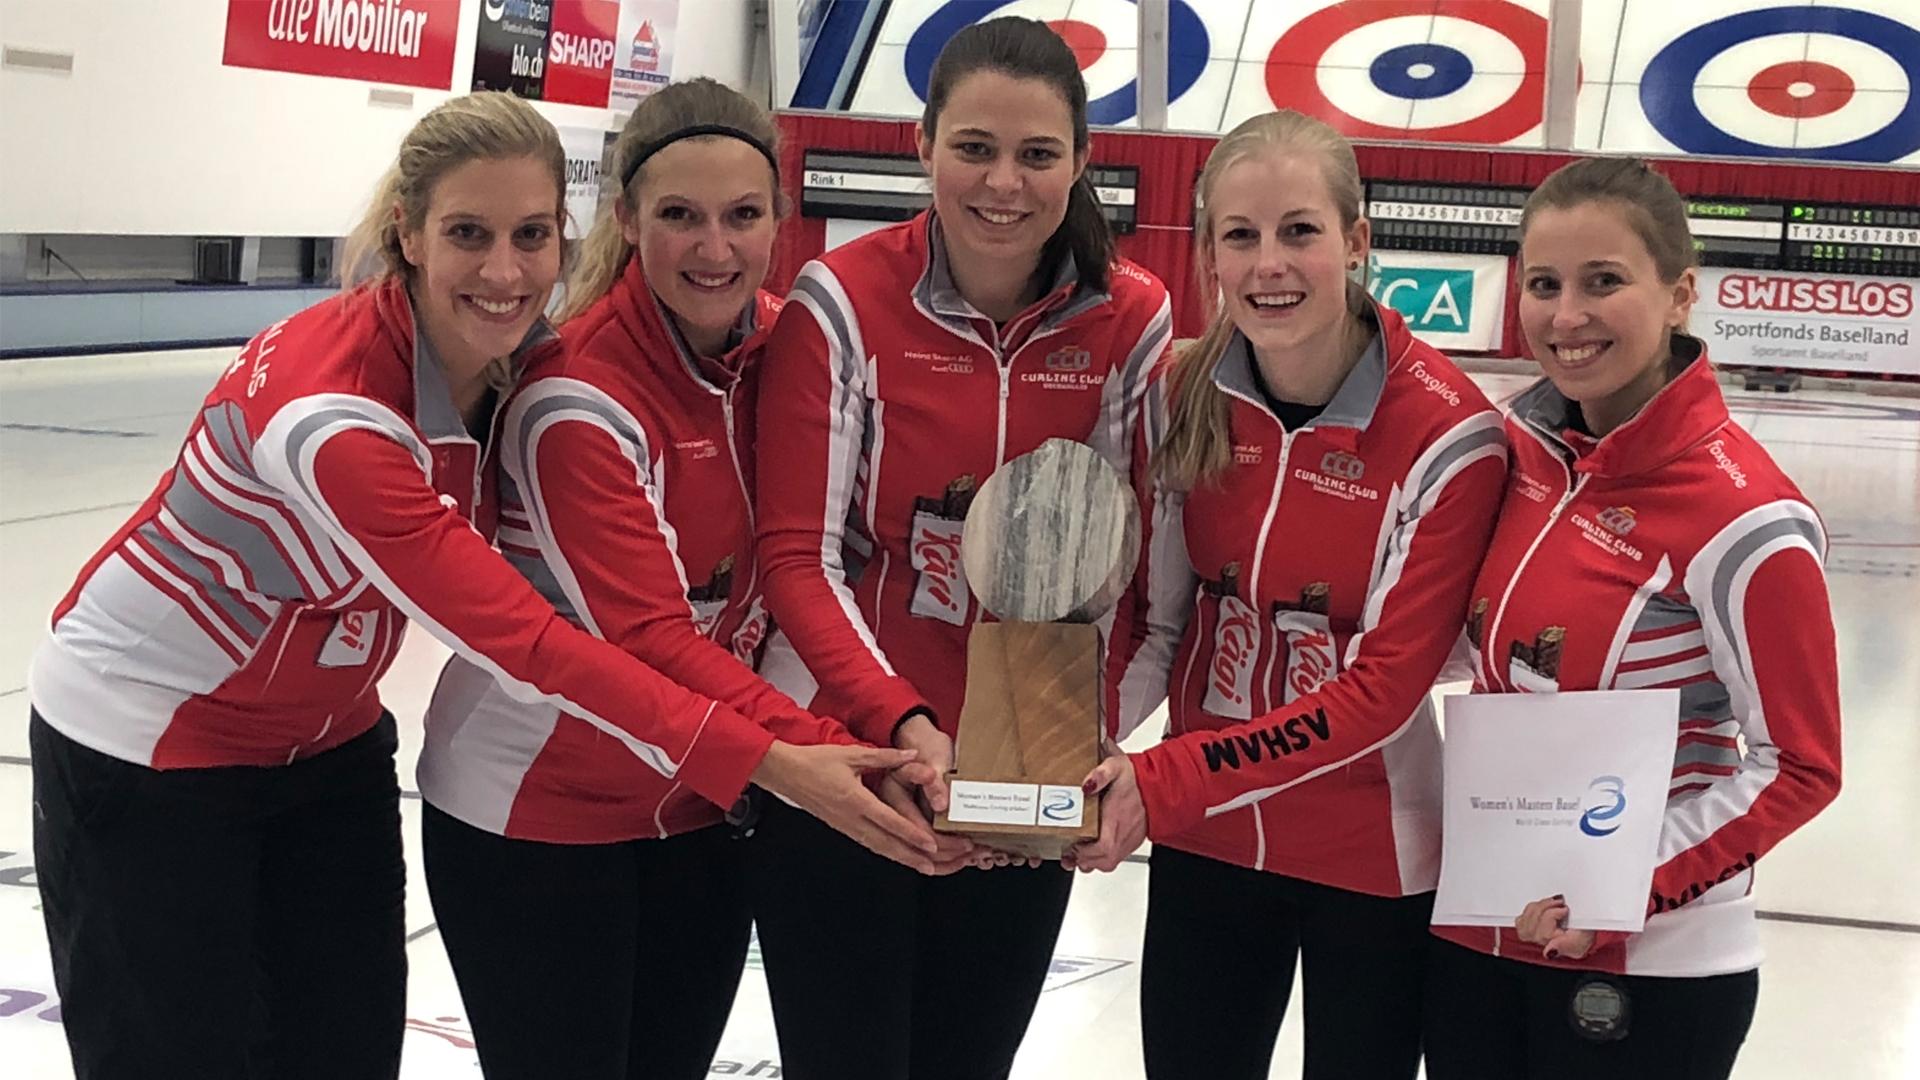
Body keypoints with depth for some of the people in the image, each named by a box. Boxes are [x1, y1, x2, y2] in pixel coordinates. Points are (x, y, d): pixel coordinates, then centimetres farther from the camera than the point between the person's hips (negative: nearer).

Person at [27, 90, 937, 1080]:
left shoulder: (531, 354, -13)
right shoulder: (328, 410, -34)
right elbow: (519, 642, -35)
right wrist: (771, 765, -37)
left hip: (327, 738, 6)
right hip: (148, 740, -6)